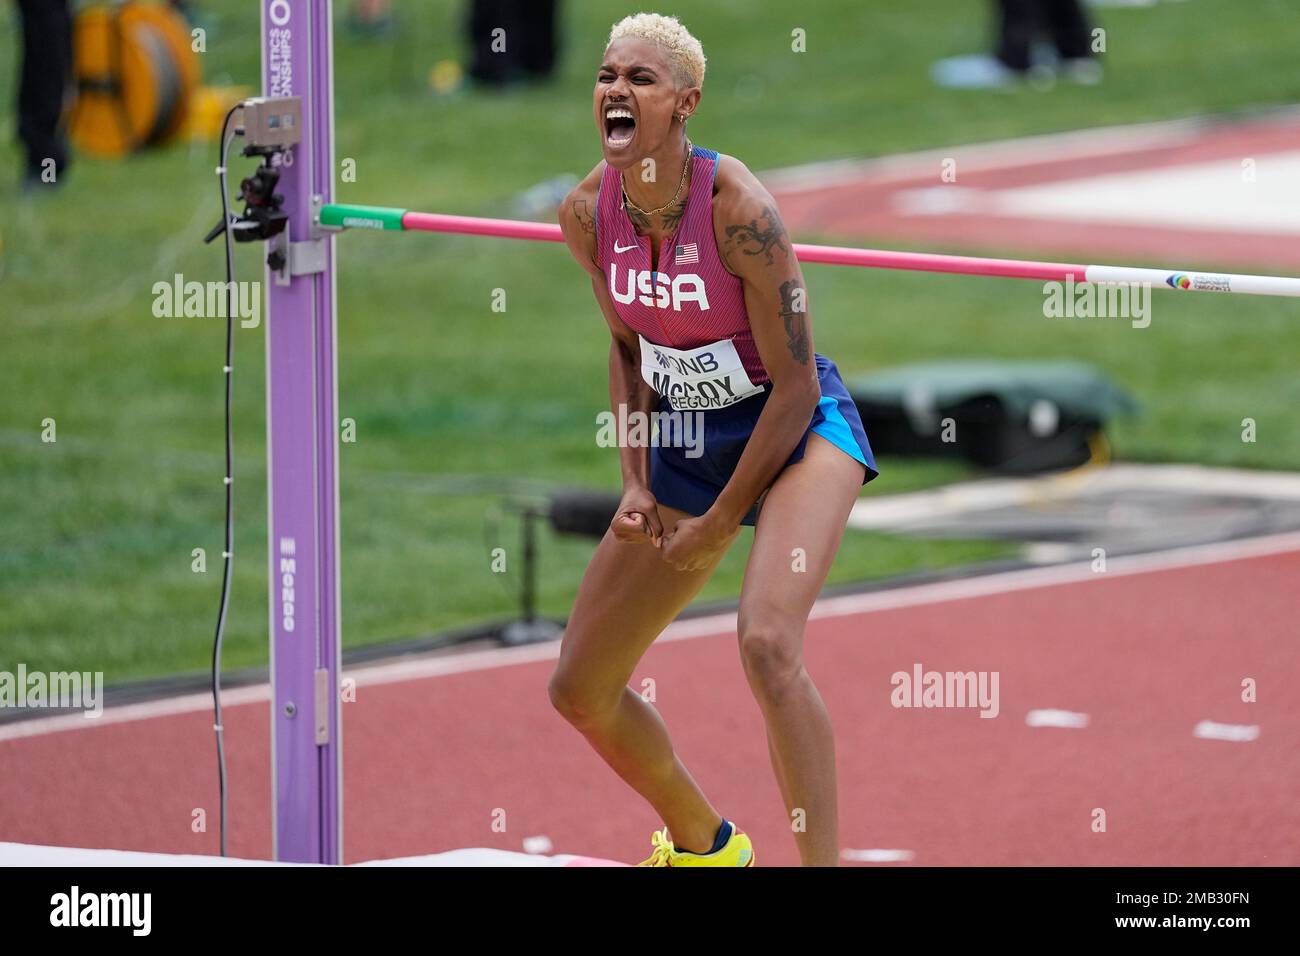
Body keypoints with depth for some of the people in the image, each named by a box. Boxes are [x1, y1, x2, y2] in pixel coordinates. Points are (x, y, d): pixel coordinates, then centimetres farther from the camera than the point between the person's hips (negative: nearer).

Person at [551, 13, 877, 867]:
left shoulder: (737, 207, -26)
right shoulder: (589, 213, -9)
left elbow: (796, 388, -21)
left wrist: (720, 524, -16)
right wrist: (635, 483, 0)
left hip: (798, 432, -7)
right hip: (684, 442, 7)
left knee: (767, 643, -33)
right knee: (580, 691, 9)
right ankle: (703, 843, 36)